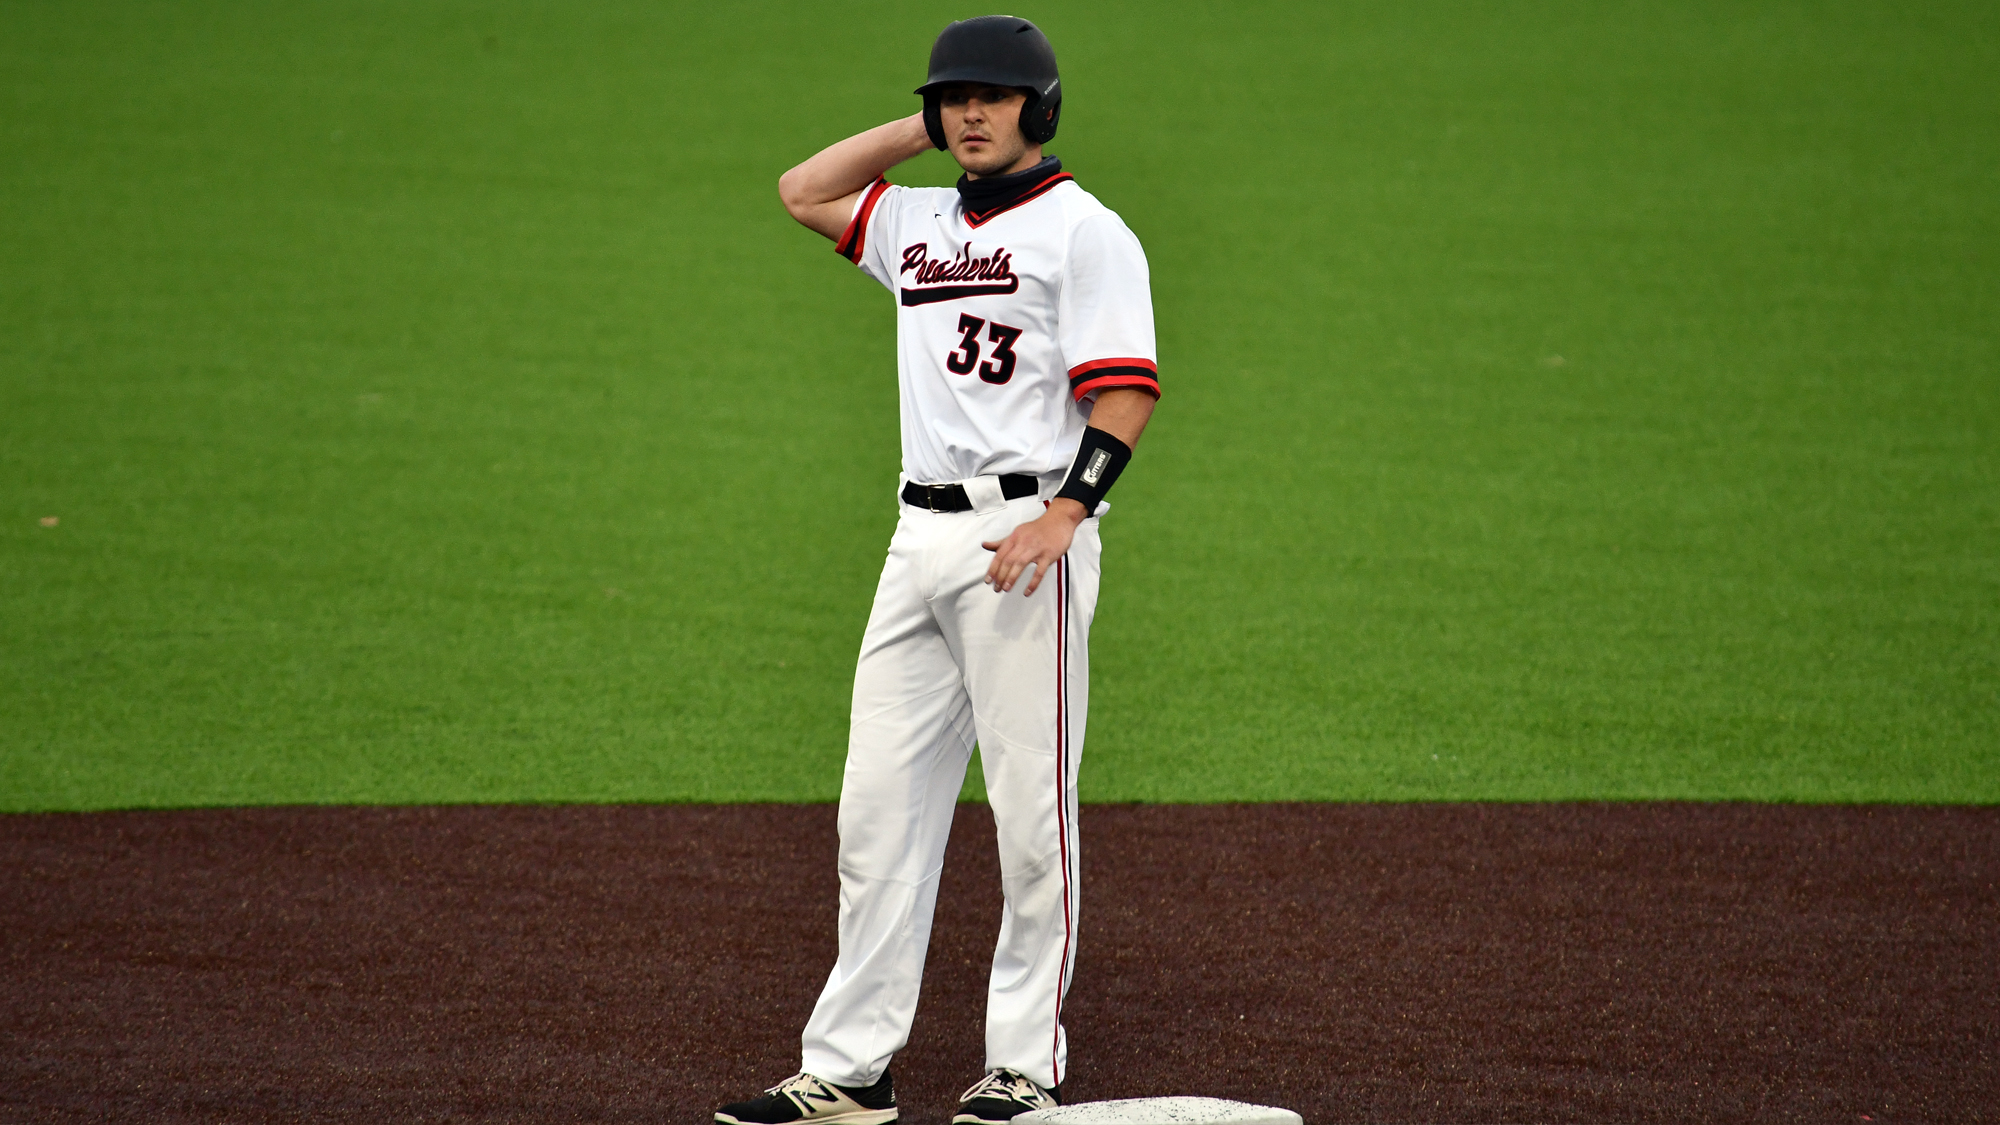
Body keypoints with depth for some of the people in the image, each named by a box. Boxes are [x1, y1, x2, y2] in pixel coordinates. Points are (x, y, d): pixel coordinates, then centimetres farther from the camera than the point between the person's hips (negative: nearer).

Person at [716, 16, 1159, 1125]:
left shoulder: (1083, 231, -4)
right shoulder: (919, 224, 18)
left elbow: (1127, 391, -11)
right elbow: (803, 191, 29)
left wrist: (1063, 515, -22)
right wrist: (921, 130, 19)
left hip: (1027, 537, -7)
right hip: (921, 536, 7)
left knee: (1031, 808, -5)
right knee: (879, 808, 4)